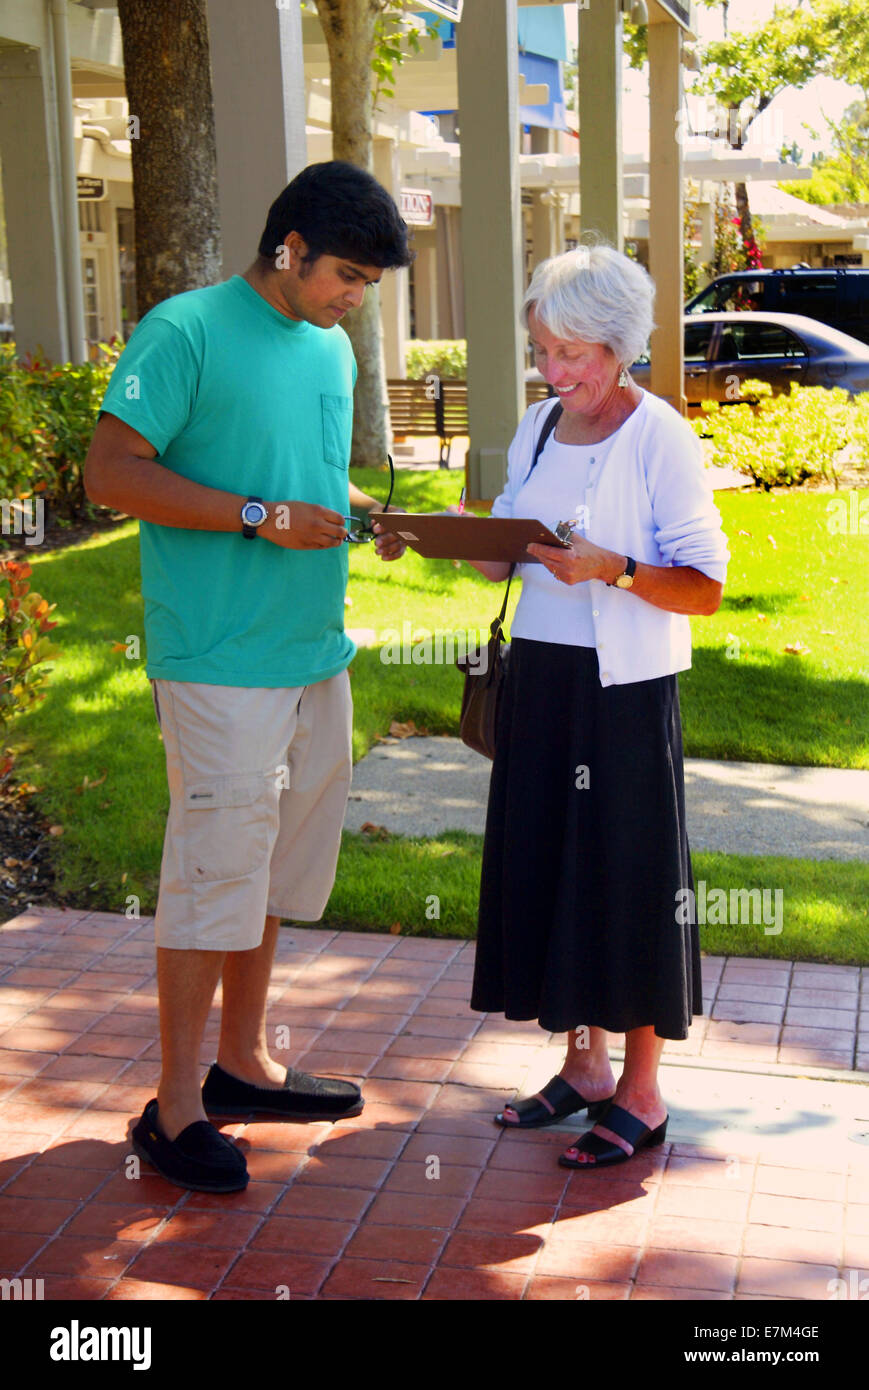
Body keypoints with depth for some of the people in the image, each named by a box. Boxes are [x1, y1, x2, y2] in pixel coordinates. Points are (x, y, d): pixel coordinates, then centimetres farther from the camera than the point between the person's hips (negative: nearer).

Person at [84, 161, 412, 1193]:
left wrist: (359, 514, 4)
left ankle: (243, 1061, 30)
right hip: (221, 662, -8)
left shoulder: (333, 350, 15)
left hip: (316, 654, 8)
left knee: (276, 868, 15)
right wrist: (263, 517, -19)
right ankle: (175, 1107, 8)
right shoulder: (185, 332, -10)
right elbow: (110, 474, -15)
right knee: (215, 874, -4)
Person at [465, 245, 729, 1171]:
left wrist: (611, 569, -26)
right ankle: (582, 1066, 28)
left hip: (625, 689, -7)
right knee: (548, 867, 12)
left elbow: (705, 588, -13)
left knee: (628, 876, 1)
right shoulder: (537, 430, 9)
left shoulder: (660, 440, -11)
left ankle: (640, 1093, 16)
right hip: (539, 677, 7)